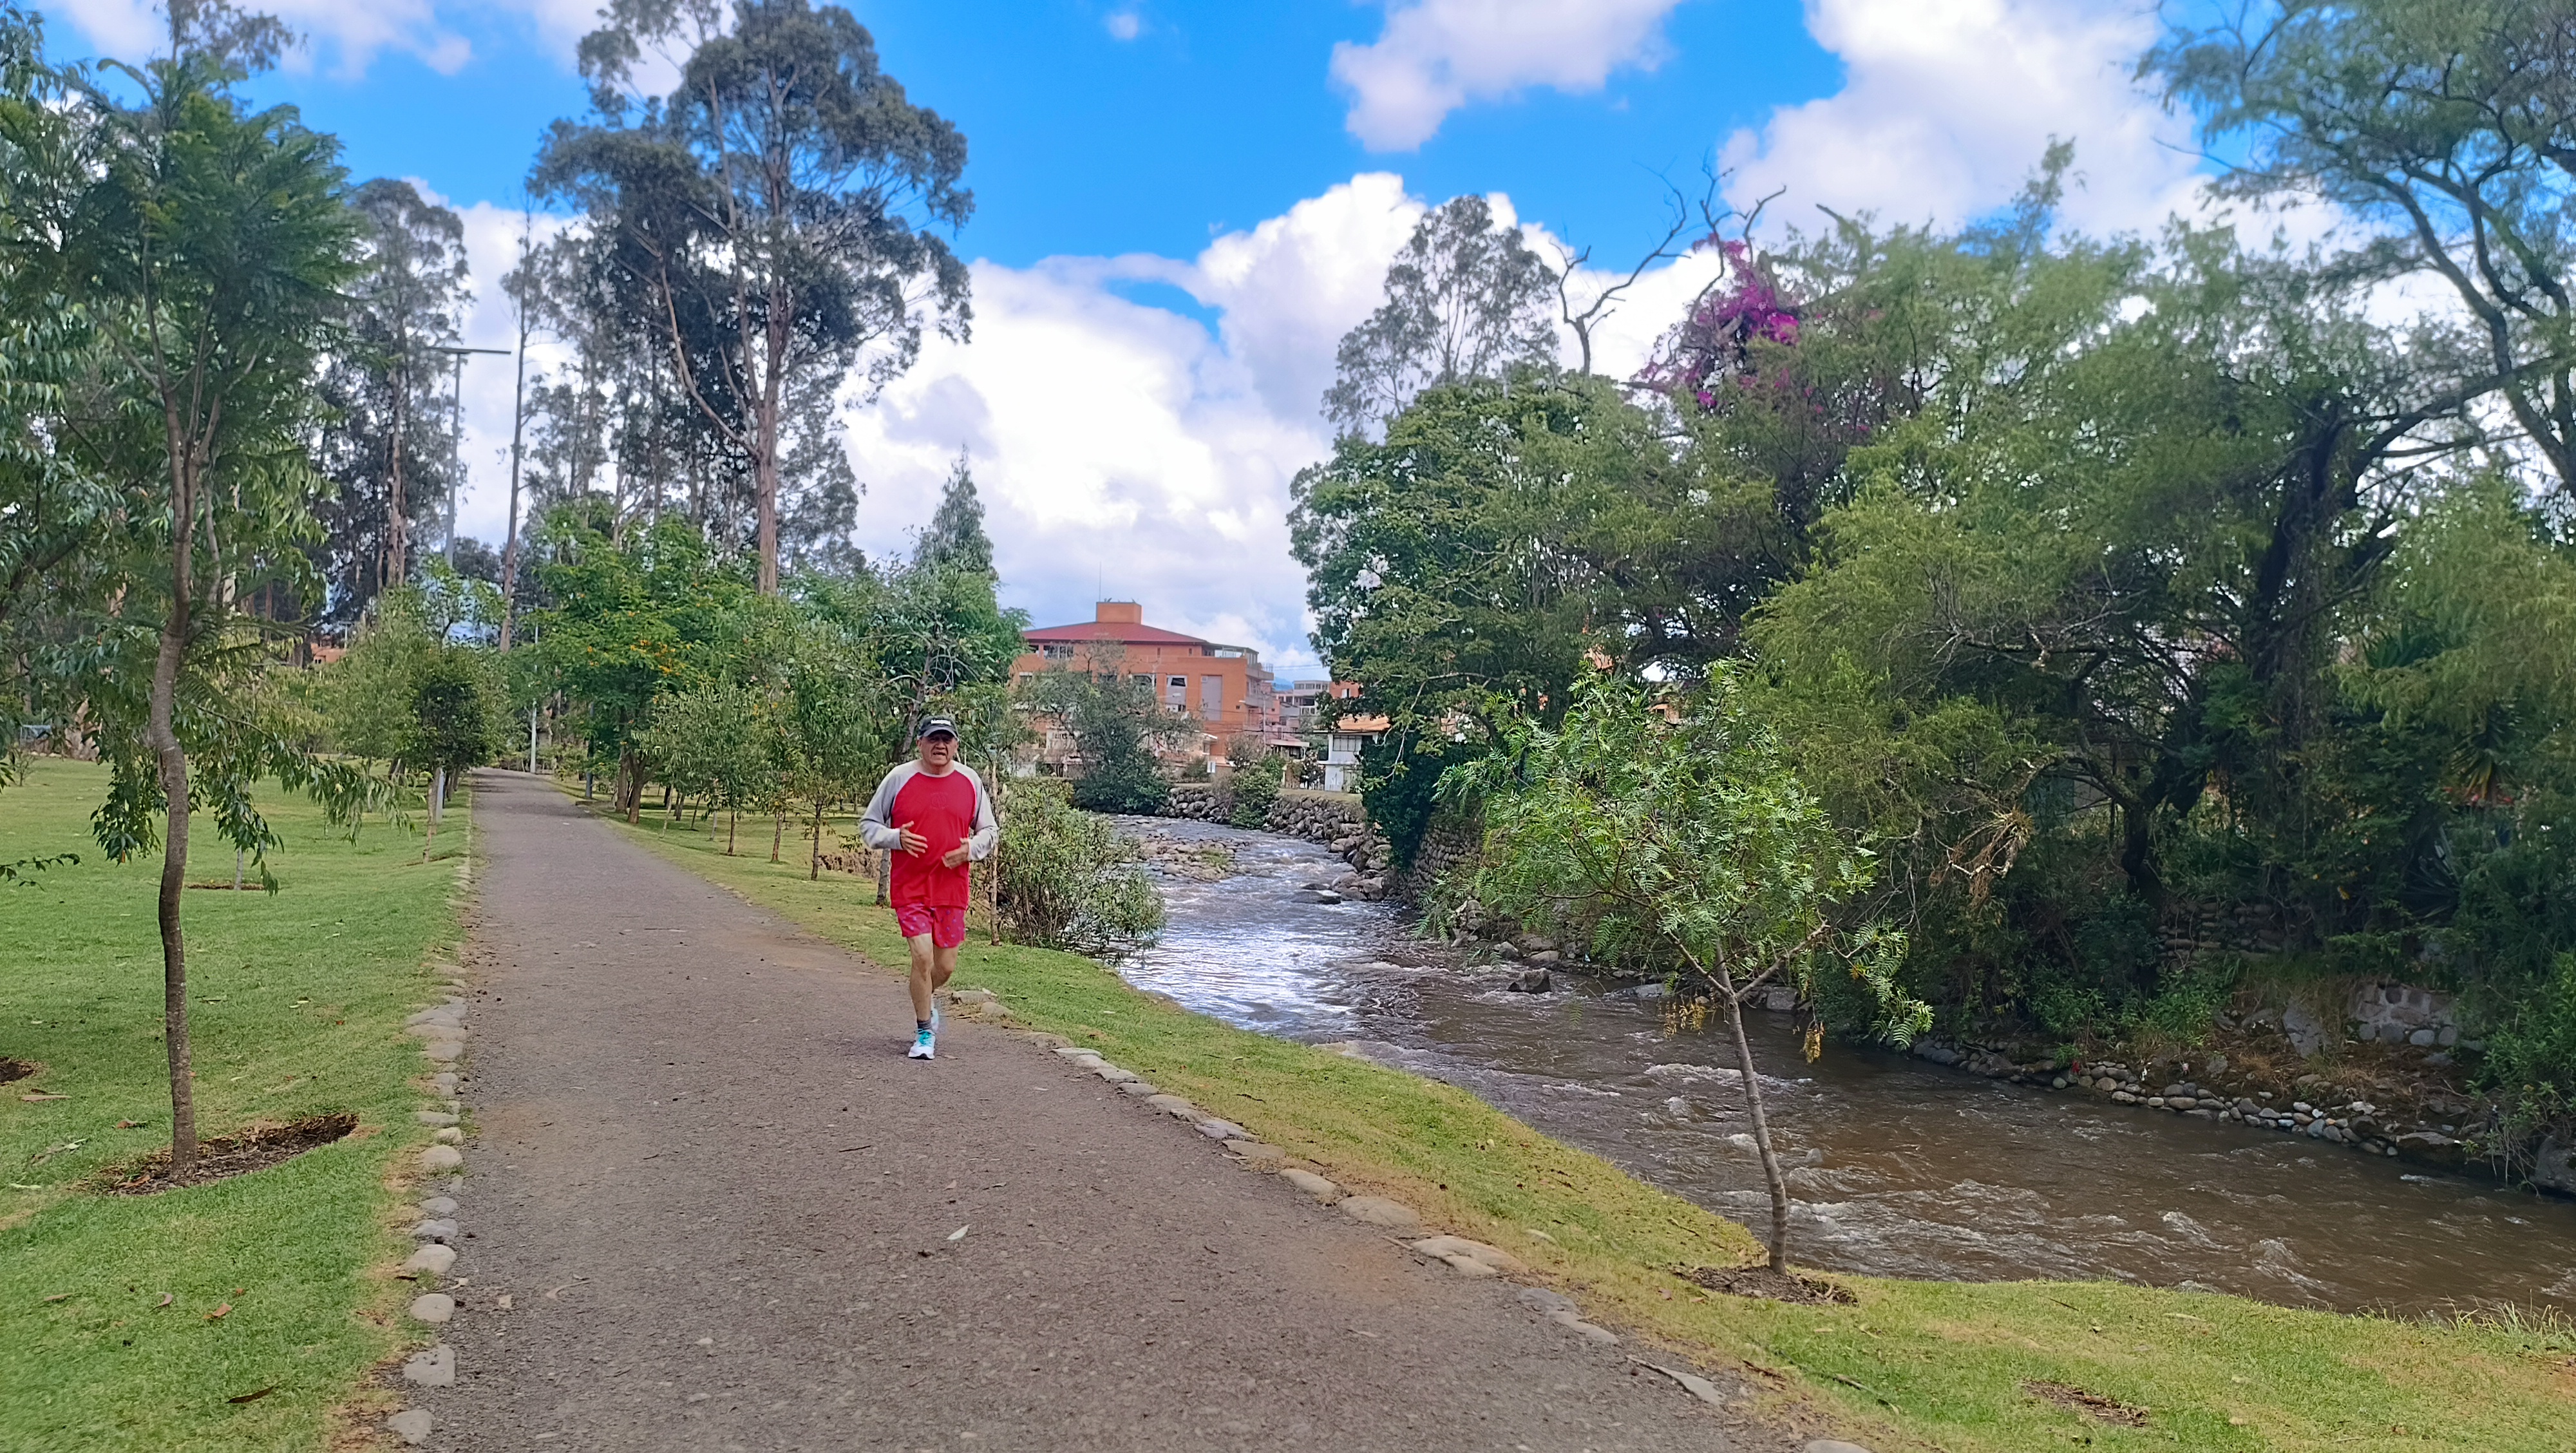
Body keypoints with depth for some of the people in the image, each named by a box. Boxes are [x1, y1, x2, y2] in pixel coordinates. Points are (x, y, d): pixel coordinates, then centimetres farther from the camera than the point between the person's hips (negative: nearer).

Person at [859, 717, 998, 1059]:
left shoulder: (970, 781, 5)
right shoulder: (899, 778, -2)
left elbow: (989, 831, 13)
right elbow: (868, 826, 5)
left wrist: (971, 848, -8)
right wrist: (896, 838, -15)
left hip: (952, 888, 3)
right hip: (909, 888, -2)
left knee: (946, 965, 7)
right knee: (922, 957, -12)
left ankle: (928, 999, 43)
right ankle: (924, 1034, 6)